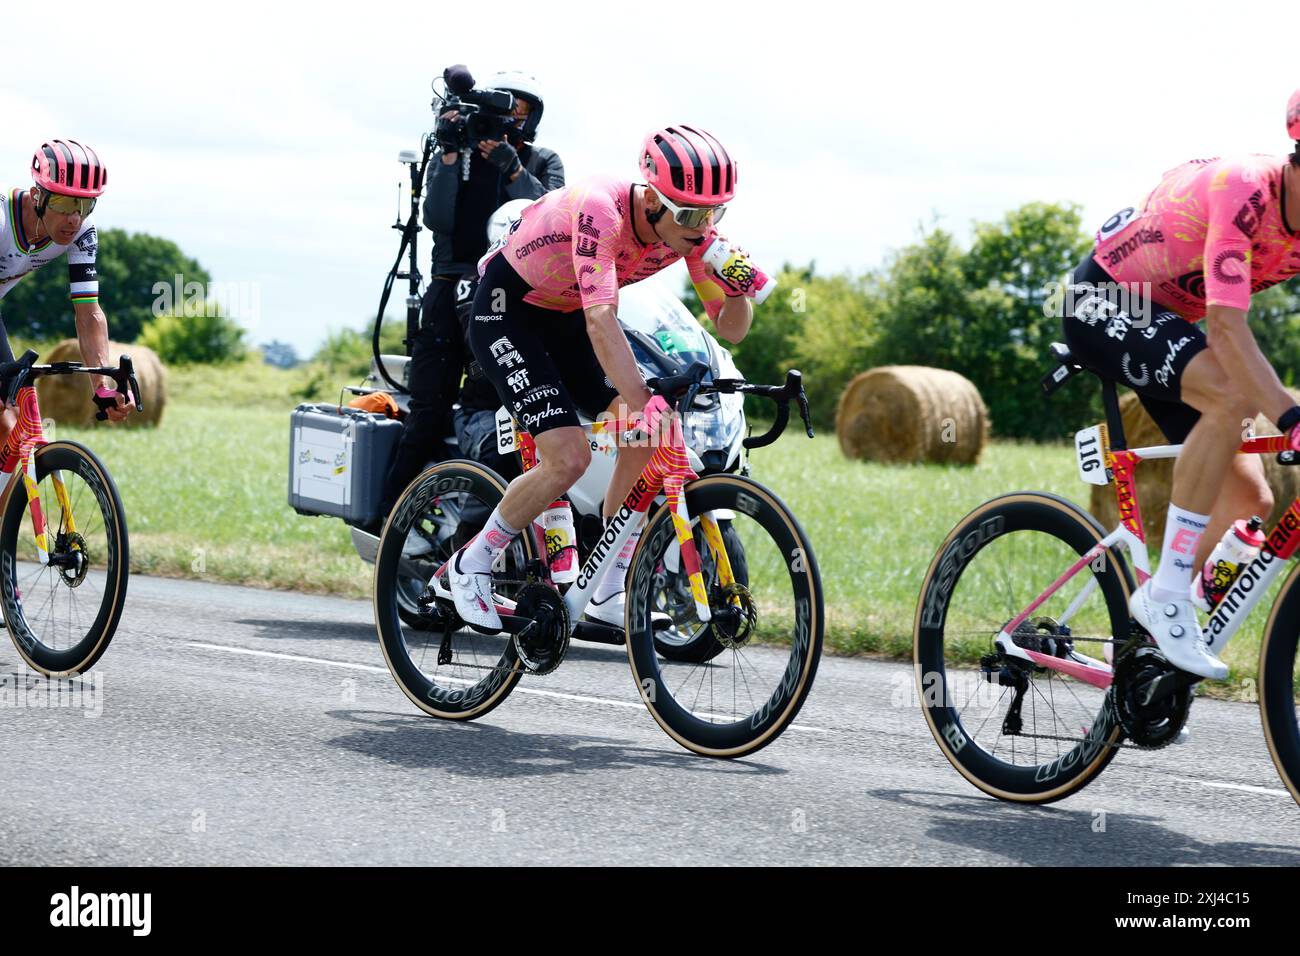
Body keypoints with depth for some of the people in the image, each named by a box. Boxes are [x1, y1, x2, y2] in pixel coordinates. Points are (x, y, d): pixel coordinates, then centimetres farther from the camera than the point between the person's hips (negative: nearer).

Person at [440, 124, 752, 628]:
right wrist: (642, 403, -51)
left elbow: (730, 328, -12)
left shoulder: (690, 227, -16)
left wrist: (736, 289, -33)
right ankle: (469, 566, 2)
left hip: (567, 320, 7)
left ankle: (609, 592, -2)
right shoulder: (600, 208, -36)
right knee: (568, 457, -19)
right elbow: (600, 321, -43)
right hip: (506, 309, -6)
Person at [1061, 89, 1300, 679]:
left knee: (1250, 498, -1)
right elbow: (1227, 327, -41)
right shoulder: (1242, 190, -32)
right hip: (1103, 304, -8)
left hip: (1167, 320, 8)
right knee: (1233, 395, -34)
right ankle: (1166, 596, -27)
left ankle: (1147, 630, 15)